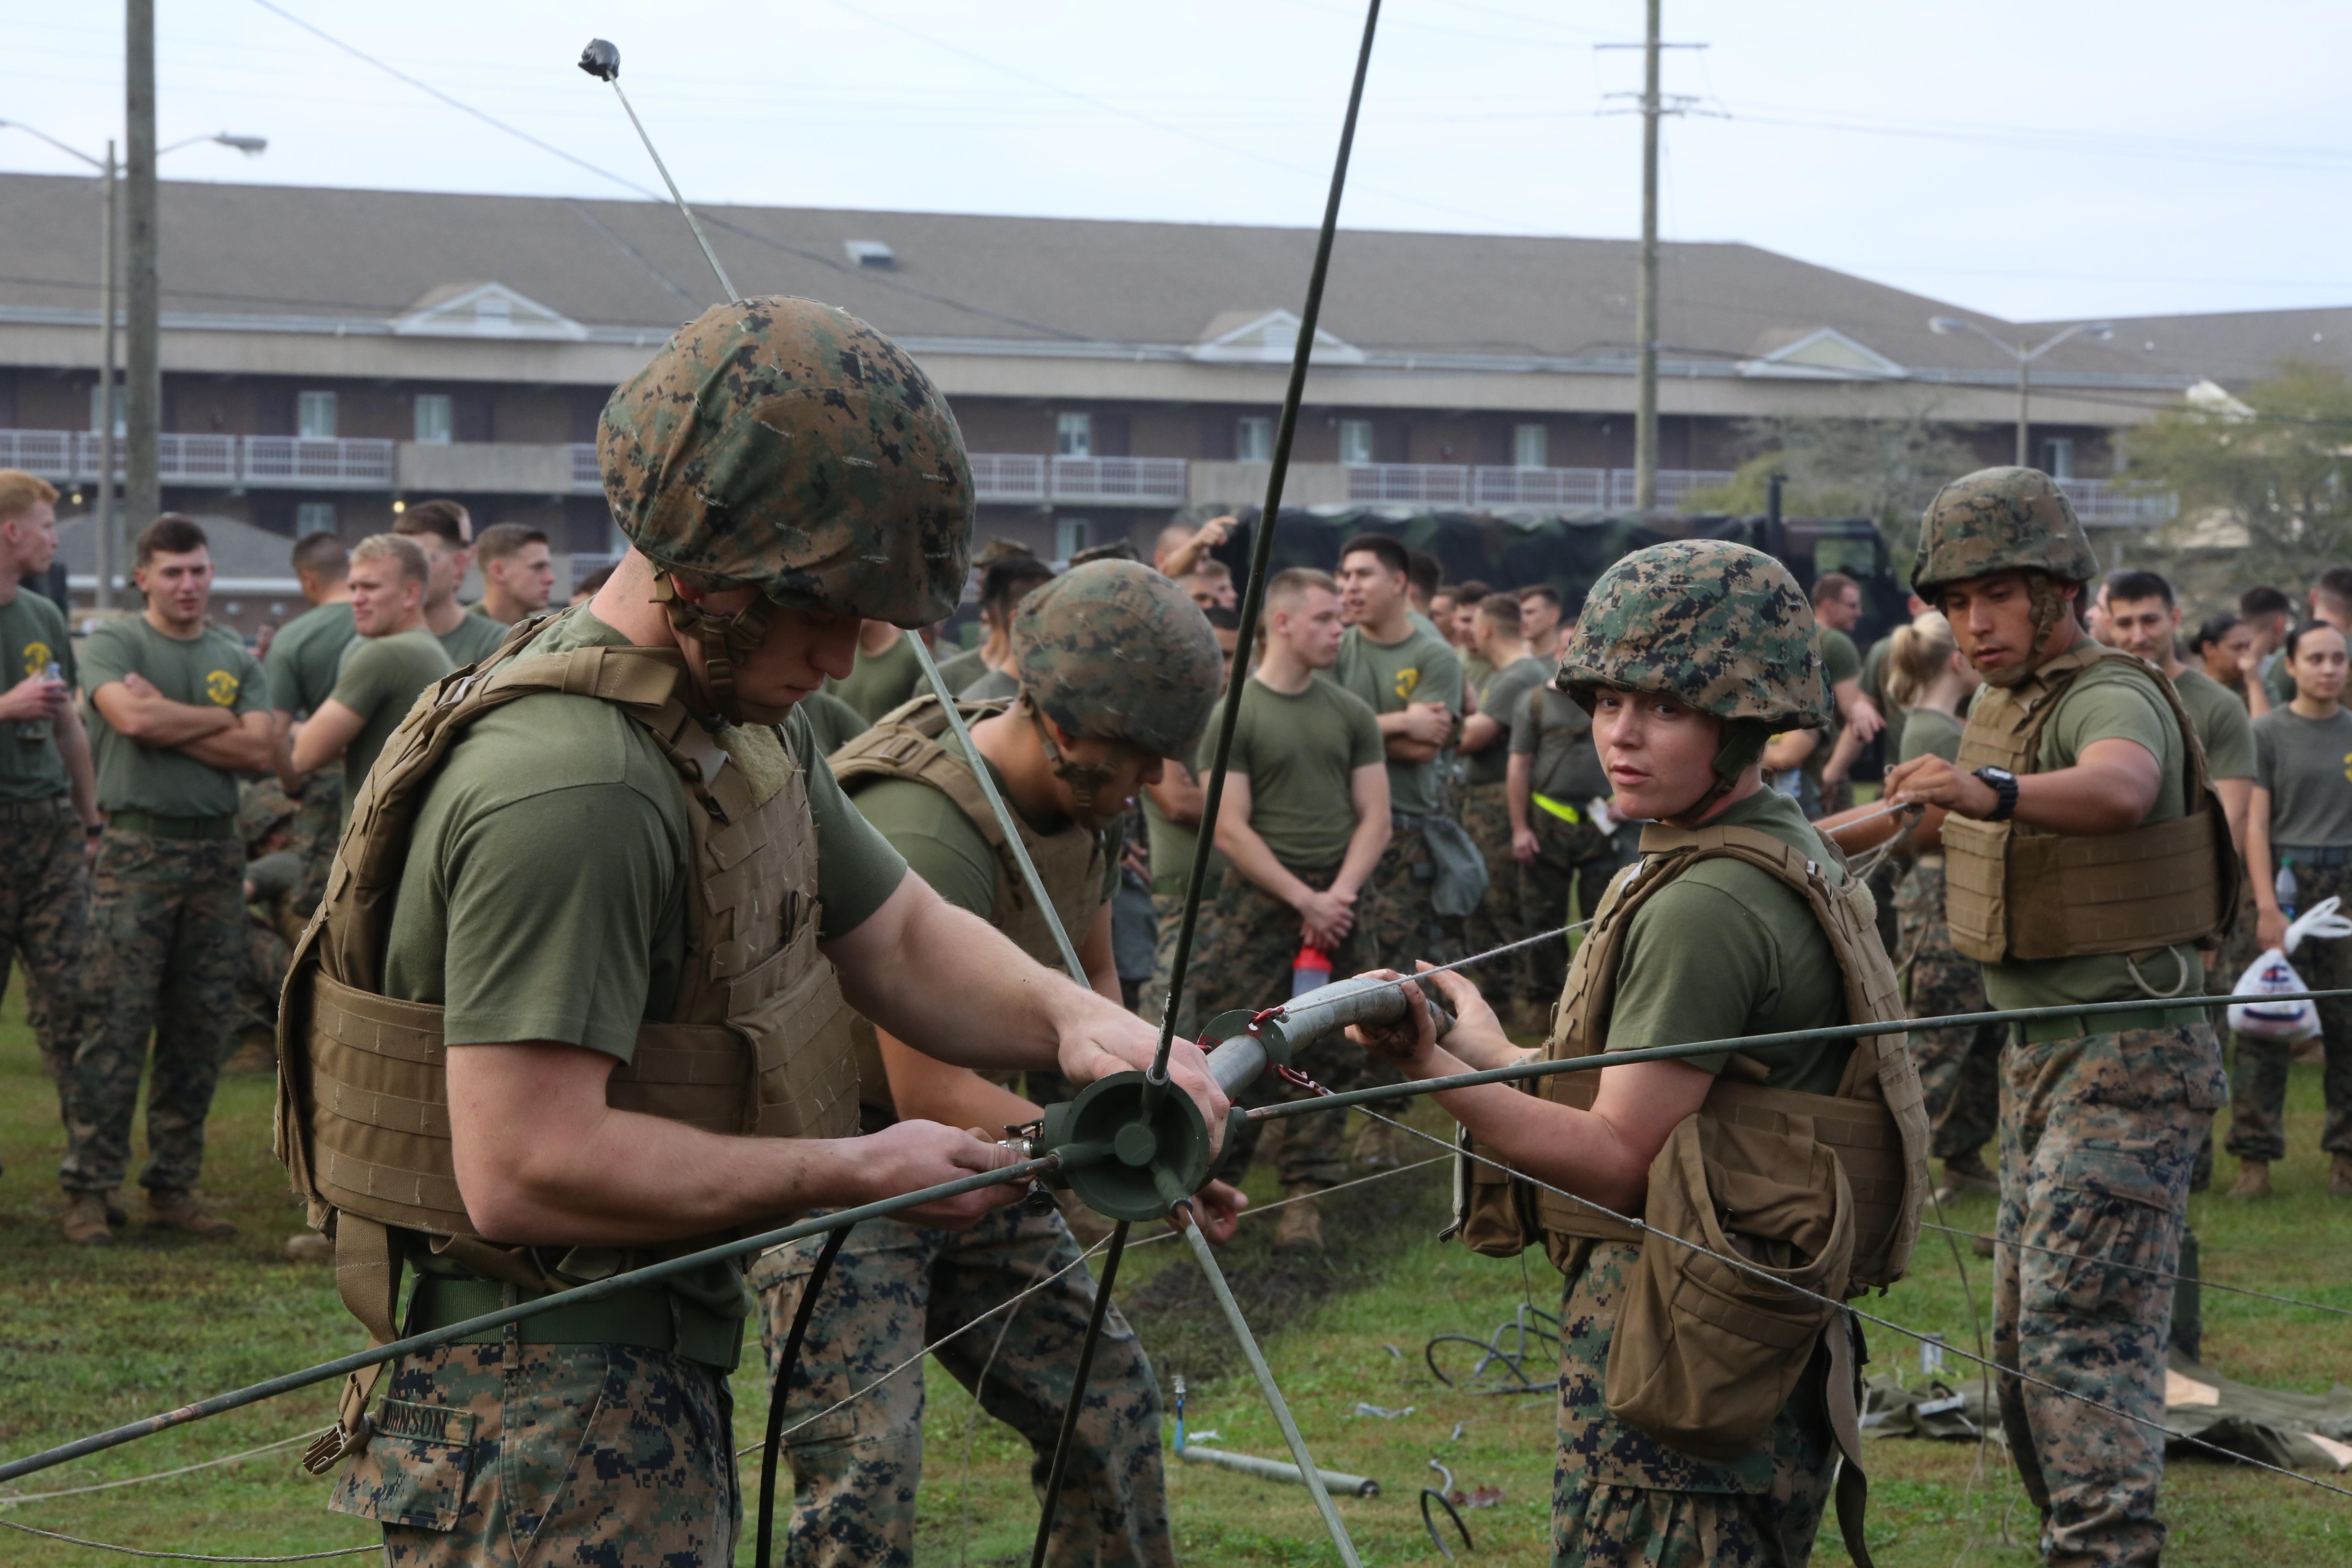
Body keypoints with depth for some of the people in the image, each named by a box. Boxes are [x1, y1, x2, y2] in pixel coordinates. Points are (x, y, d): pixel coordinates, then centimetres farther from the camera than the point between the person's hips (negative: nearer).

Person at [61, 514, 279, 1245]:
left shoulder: (238, 658, 13)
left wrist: (169, 725, -6)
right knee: (116, 1025, -7)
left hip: (216, 852, 4)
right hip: (137, 849, -4)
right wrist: (219, 722, -3)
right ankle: (88, 1190, -4)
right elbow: (130, 717, -16)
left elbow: (264, 752, 0)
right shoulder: (113, 643, 2)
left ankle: (173, 1188, 13)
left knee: (201, 1029, 5)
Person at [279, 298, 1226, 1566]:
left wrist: (1075, 1020, -6)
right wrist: (853, 1174, -20)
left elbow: (903, 937, 16)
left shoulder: (744, 724, 9)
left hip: (660, 1384, 10)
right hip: (546, 1422, -10)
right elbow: (525, 1171, -29)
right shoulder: (570, 788, -25)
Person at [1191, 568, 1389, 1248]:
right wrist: (1304, 899, -11)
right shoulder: (1235, 714, -3)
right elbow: (1230, 830, -7)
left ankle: (1306, 1197, 8)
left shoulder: (1351, 714, 11)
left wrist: (1339, 895, -6)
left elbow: (1375, 820, 10)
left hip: (1341, 905, 4)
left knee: (1329, 1060, 2)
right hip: (1258, 905, -4)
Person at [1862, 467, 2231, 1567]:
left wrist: (1989, 791, -59)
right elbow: (1946, 812, 33)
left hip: (2125, 1058, -10)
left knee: (2081, 1329, -19)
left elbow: (2119, 788, -44)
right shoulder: (2001, 705, 11)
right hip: (2042, 1057, 10)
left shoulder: (2113, 698, -19)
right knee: (2024, 1338, 14)